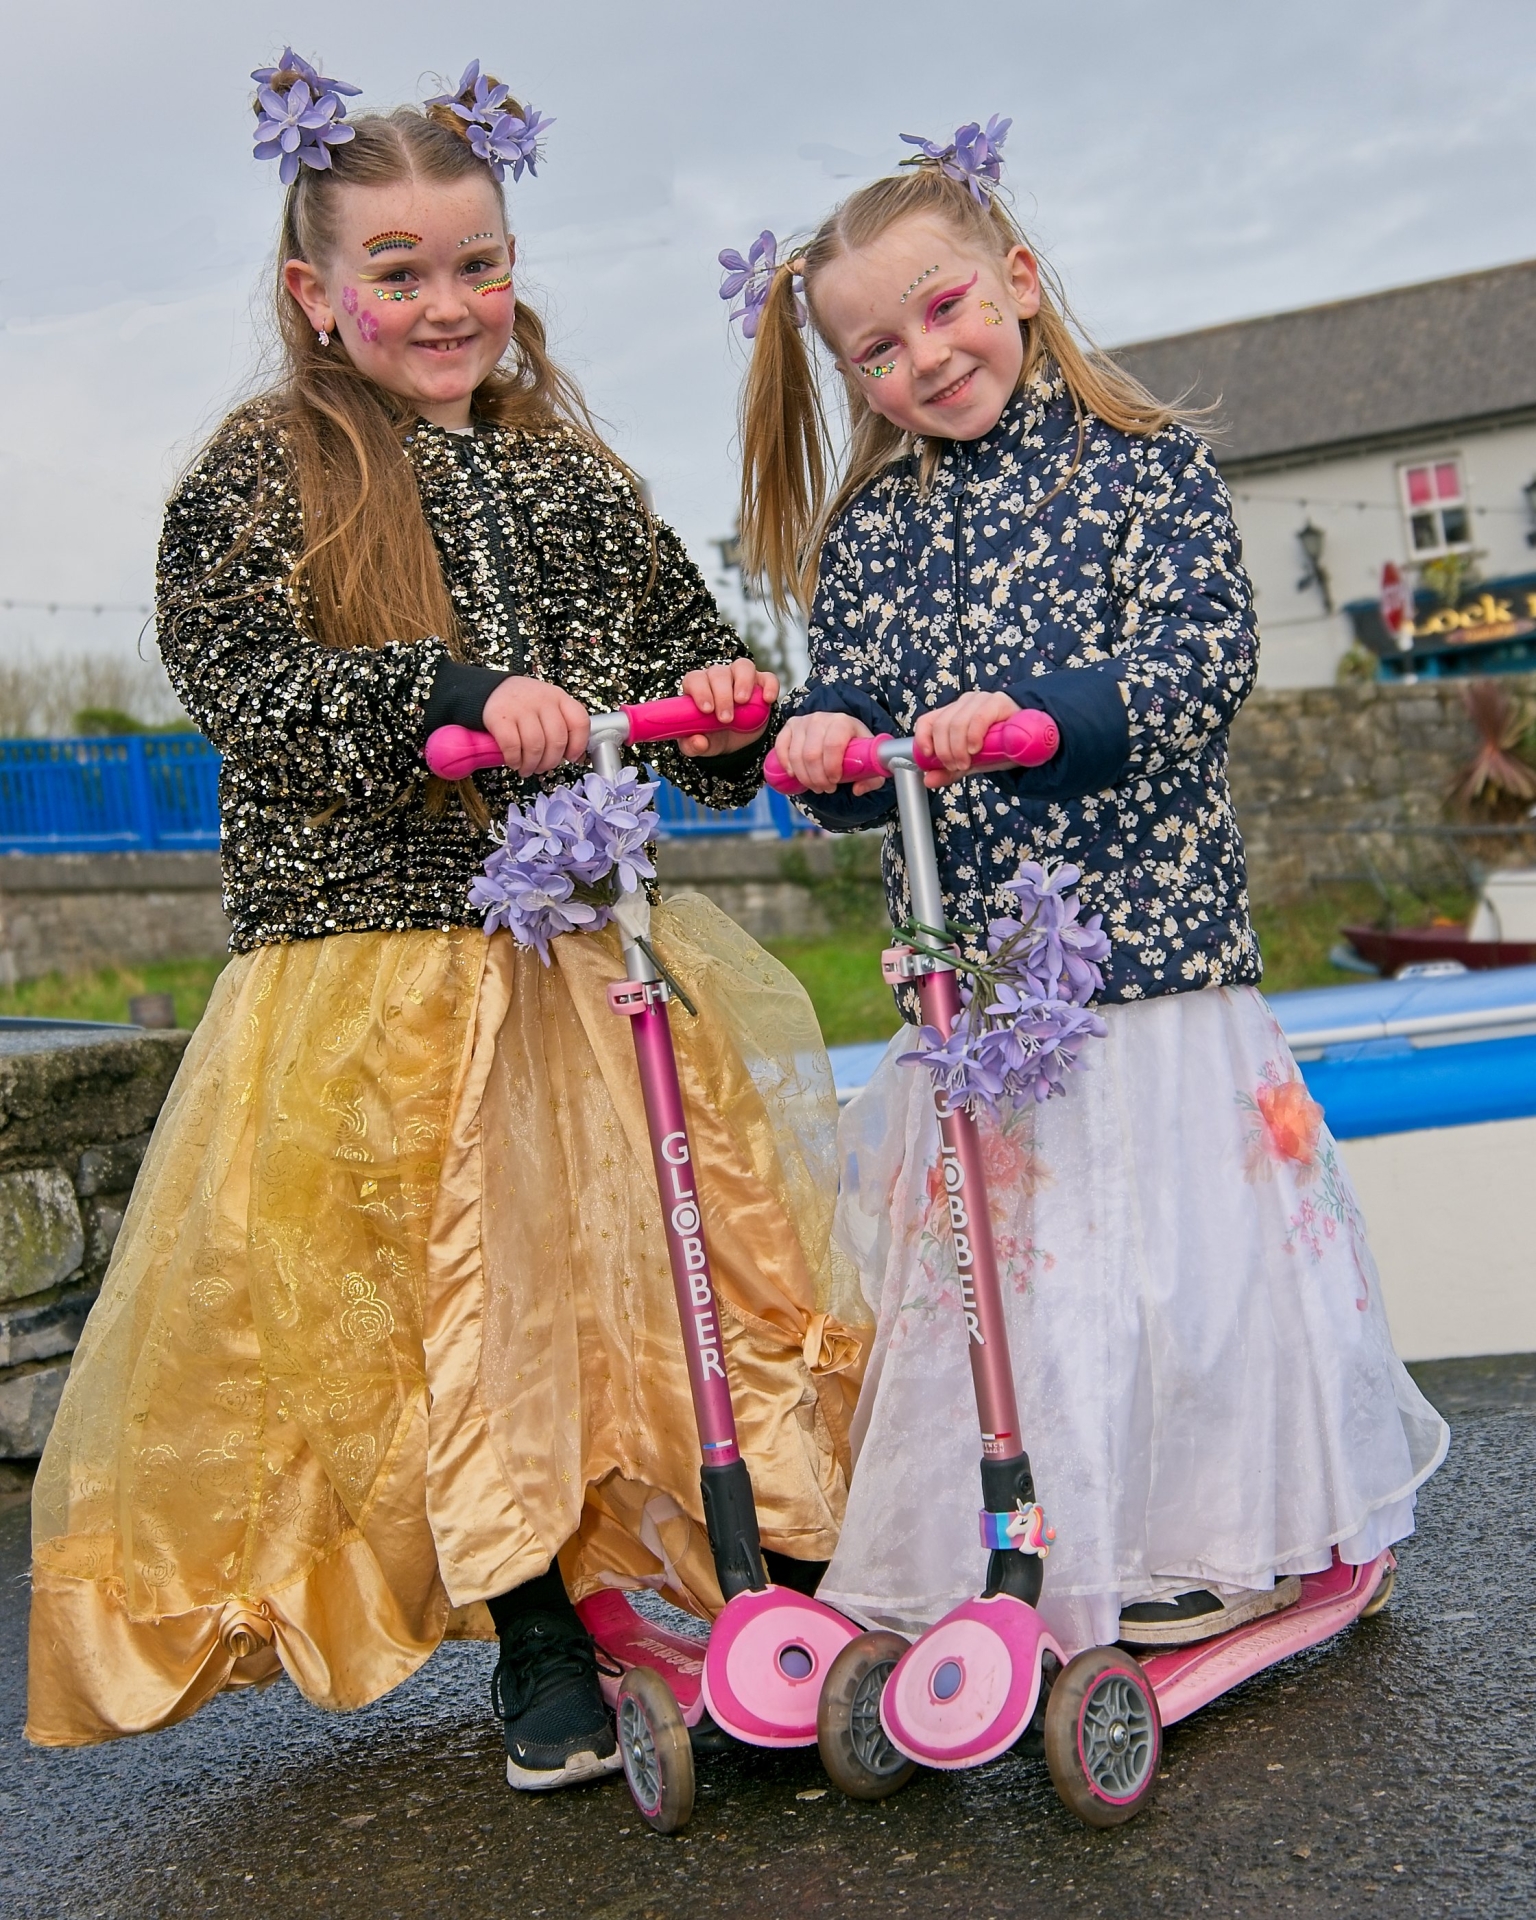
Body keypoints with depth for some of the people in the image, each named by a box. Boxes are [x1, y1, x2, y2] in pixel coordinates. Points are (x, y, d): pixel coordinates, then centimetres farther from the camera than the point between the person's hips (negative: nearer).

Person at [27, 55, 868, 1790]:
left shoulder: (573, 479, 14)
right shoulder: (258, 482, 0)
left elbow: (679, 657, 18)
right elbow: (243, 685, -14)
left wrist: (726, 712, -7)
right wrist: (459, 691, -28)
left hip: (601, 961, 4)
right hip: (377, 987, -3)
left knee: (697, 1266, 5)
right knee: (455, 1310, 3)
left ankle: (792, 1587, 22)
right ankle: (542, 1650, 19)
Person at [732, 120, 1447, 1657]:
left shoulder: (1141, 463, 0)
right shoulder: (863, 531, 12)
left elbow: (1207, 655, -11)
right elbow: (849, 705, 7)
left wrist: (1030, 713, -25)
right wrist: (825, 744, -17)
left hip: (1151, 961, -3)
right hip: (961, 985, 4)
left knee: (1191, 1248, 0)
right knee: (979, 1271, 7)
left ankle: (1204, 1550, 21)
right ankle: (976, 1568, 23)